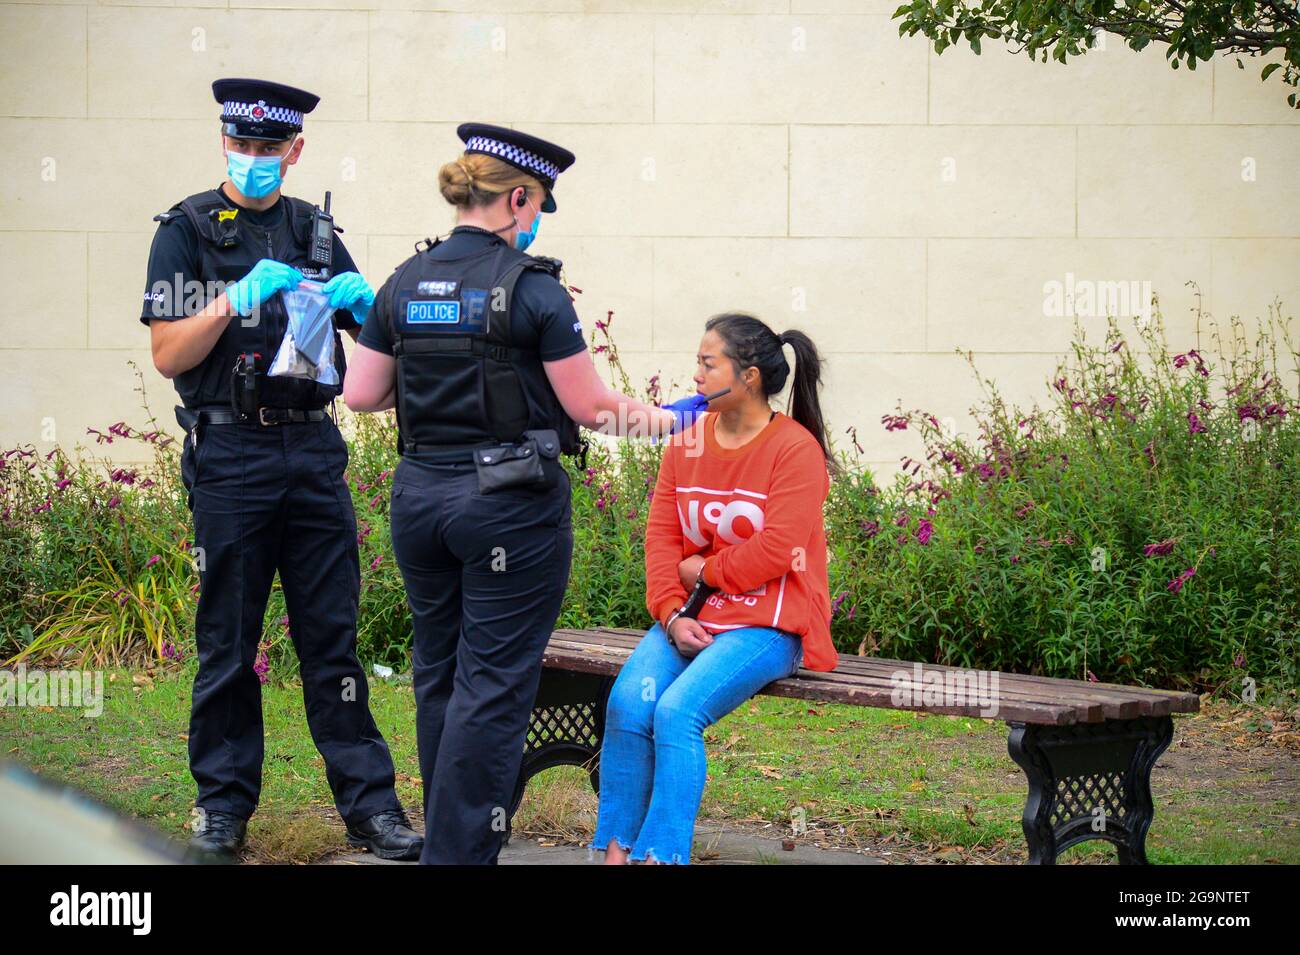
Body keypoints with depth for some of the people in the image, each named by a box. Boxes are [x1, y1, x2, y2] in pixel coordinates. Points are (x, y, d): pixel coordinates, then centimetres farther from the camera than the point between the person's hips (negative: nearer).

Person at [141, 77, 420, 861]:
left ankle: (369, 803, 4)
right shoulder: (187, 232, 2)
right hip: (231, 454, -3)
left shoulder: (316, 234, 13)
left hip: (315, 450, 3)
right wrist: (238, 300, -18)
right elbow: (168, 355, -5)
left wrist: (362, 306, -5)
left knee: (333, 639, 3)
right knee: (228, 643, 3)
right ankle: (224, 804, 12)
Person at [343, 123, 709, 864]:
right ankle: (461, 854, -1)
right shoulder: (531, 286, -11)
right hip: (511, 500, -6)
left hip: (421, 496, 6)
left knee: (439, 675, 17)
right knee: (492, 686, -1)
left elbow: (361, 394, 7)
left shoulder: (405, 284, 4)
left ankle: (445, 837, 25)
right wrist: (657, 419, 8)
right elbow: (588, 405, -8)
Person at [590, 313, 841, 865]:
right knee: (627, 703, -21)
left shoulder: (796, 448, -8)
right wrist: (672, 616, -7)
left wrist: (700, 572, -6)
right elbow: (661, 538, 6)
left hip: (766, 625, -5)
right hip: (692, 618, 6)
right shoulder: (687, 445, 11)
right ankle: (615, 849, -16)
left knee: (677, 711, -28)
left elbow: (775, 550, -15)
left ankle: (660, 854, -23)